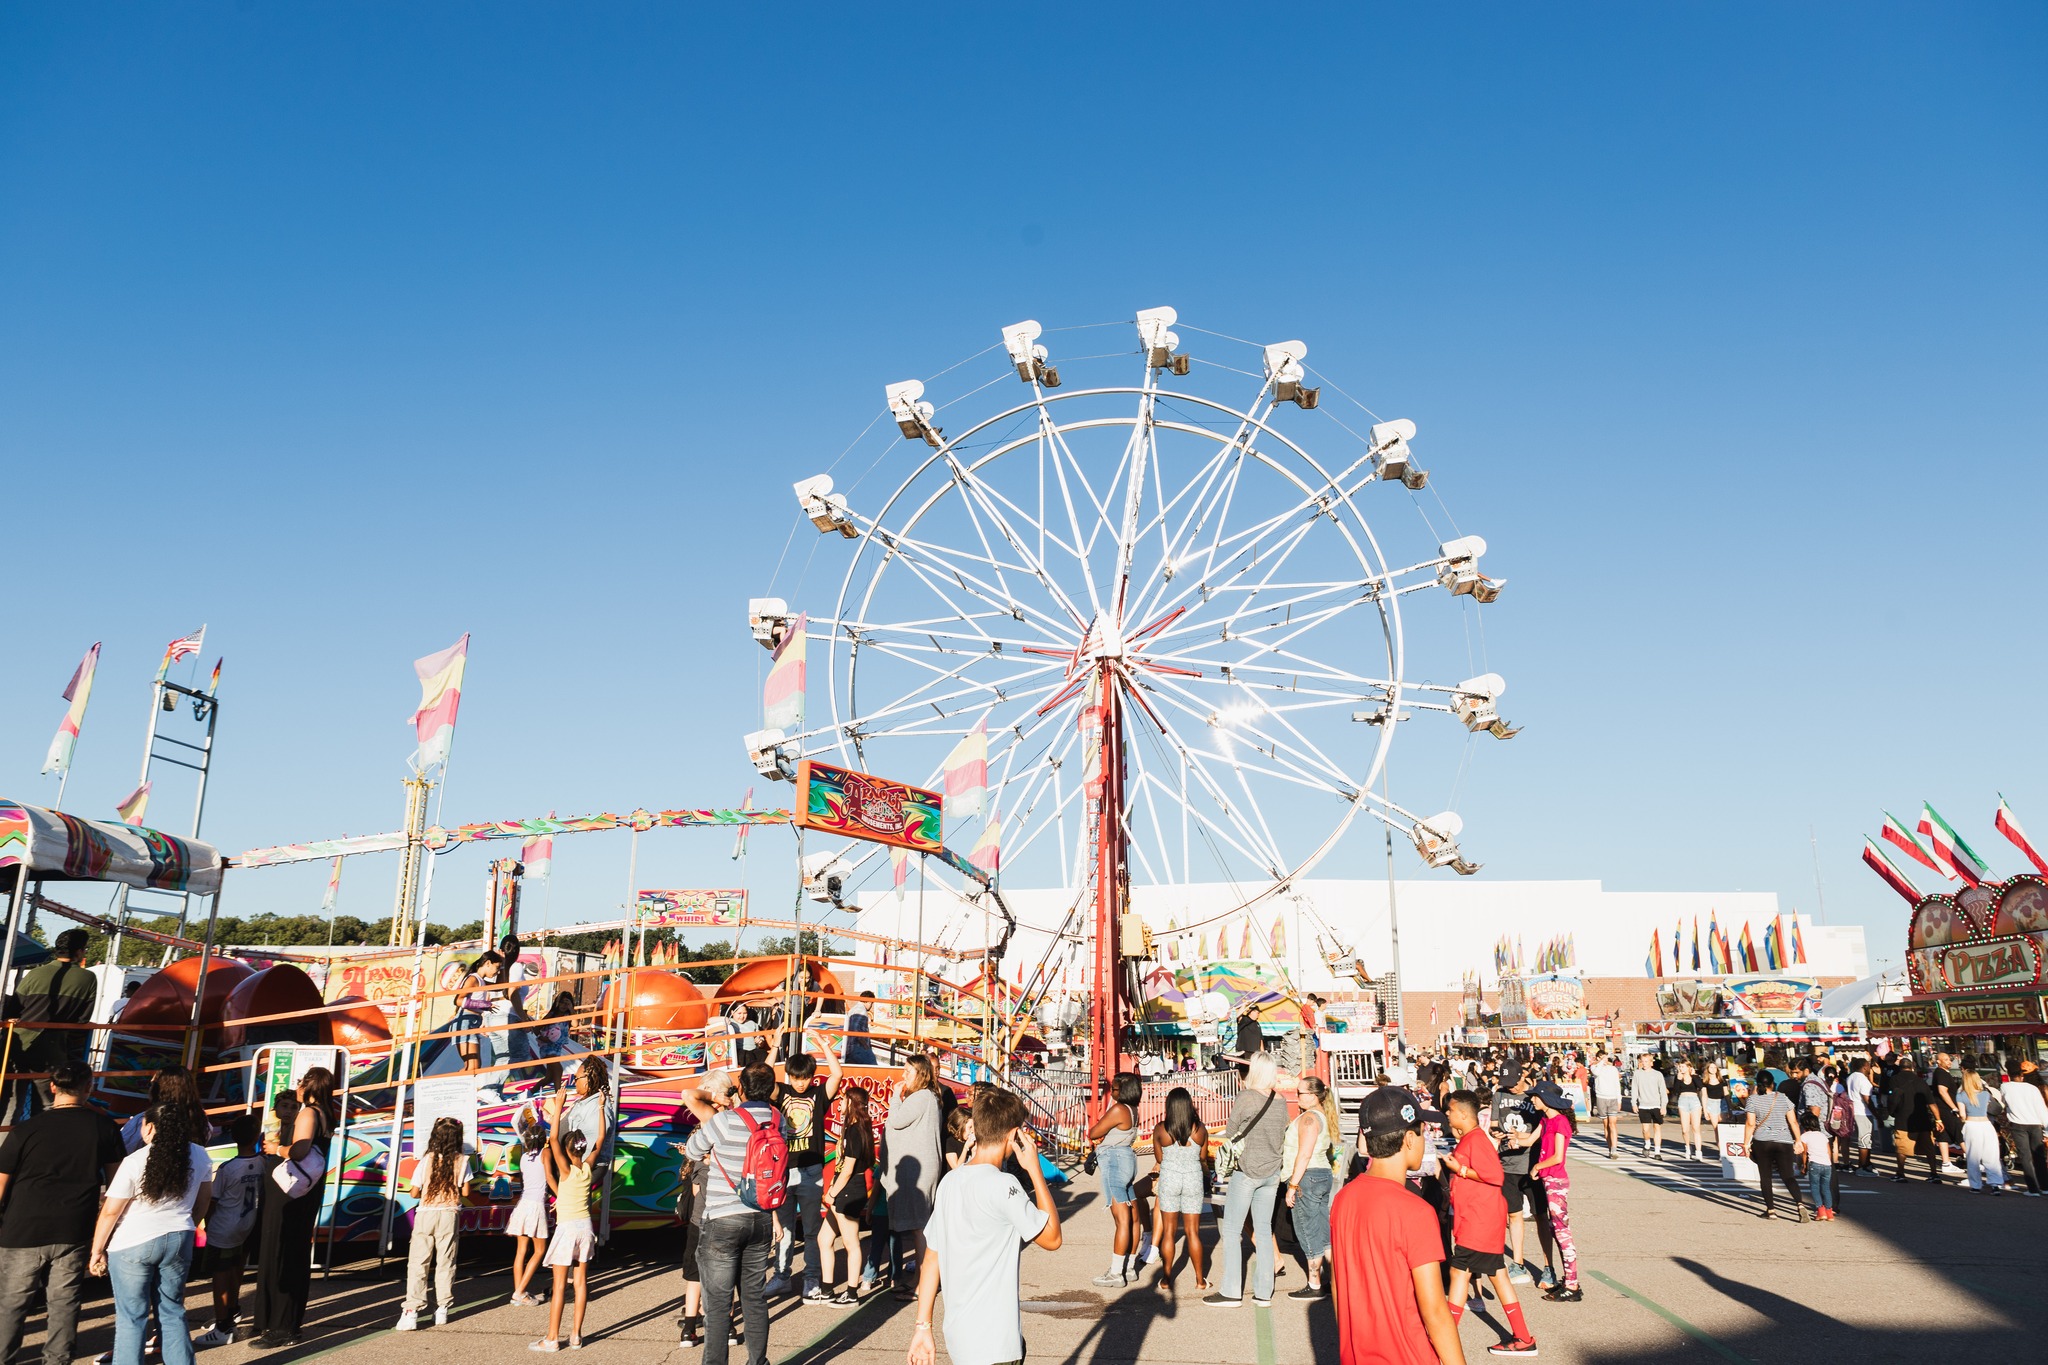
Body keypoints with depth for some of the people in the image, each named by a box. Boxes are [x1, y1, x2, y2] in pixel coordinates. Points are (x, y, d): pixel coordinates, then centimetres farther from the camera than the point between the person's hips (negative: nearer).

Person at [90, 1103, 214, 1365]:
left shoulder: (135, 1162, -16)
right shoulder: (200, 1156, -2)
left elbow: (110, 1212, -10)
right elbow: (203, 1201, 10)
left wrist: (97, 1250, 2)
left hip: (133, 1245, -4)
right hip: (179, 1241, 4)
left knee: (131, 1316, 7)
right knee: (172, 1311, 15)